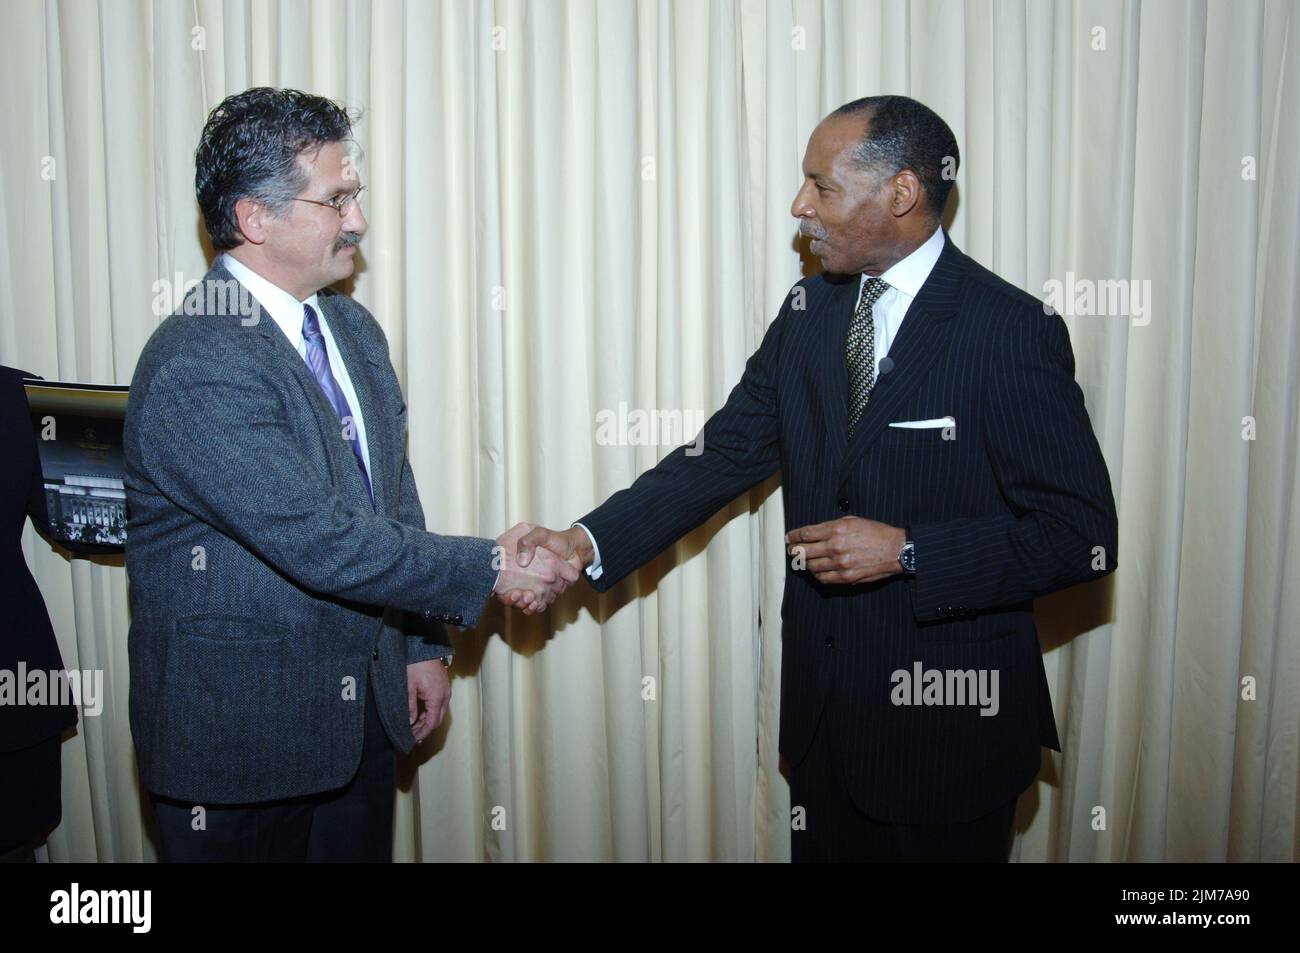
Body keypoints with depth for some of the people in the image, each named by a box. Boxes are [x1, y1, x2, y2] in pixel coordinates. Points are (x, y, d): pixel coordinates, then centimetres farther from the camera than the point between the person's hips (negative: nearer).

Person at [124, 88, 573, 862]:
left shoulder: (354, 330, 5)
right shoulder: (194, 367, -23)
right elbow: (323, 541, -26)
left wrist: (424, 645, 11)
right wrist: (488, 570, -18)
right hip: (239, 736, -7)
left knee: (363, 849, 18)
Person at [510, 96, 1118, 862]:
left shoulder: (1012, 331, -16)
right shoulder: (810, 310, 3)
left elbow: (1082, 536, -16)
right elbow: (727, 454, 2)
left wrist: (906, 552, -22)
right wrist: (589, 542, -9)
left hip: (948, 718, -5)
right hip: (824, 708, 5)